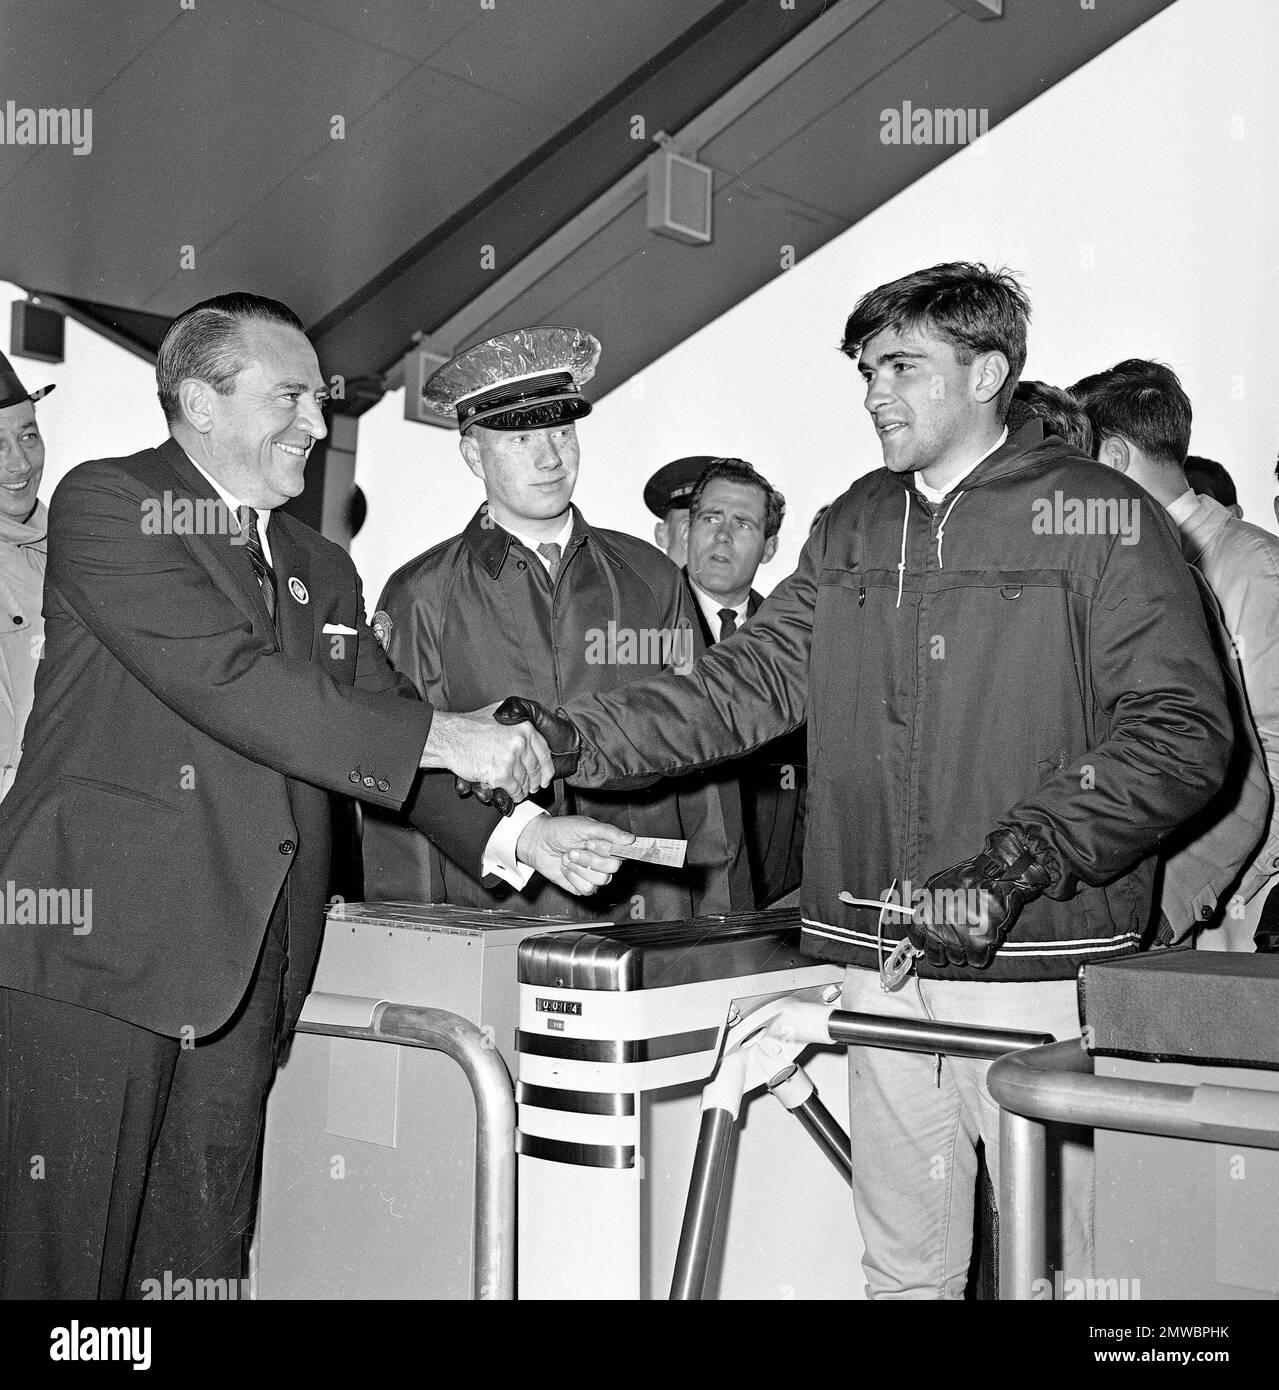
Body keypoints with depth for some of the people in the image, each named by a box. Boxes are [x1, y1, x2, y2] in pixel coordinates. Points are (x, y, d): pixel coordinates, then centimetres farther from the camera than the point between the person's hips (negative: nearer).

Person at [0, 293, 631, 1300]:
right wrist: (443, 735, -17)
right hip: (98, 946, -6)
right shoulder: (107, 504, -4)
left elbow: (383, 732, 11)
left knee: (204, 1255, 10)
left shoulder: (322, 570, 18)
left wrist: (519, 832, -5)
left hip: (247, 968, 6)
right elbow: (228, 680, -17)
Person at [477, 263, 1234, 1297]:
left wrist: (1025, 856, -20)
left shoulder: (1100, 517, -2)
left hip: (1040, 967, -4)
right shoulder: (852, 526, 14)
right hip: (880, 969, 5)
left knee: (1060, 1263, 5)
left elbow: (1182, 730, -8)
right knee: (902, 1264, 14)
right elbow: (754, 680, 7)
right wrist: (584, 738, -6)